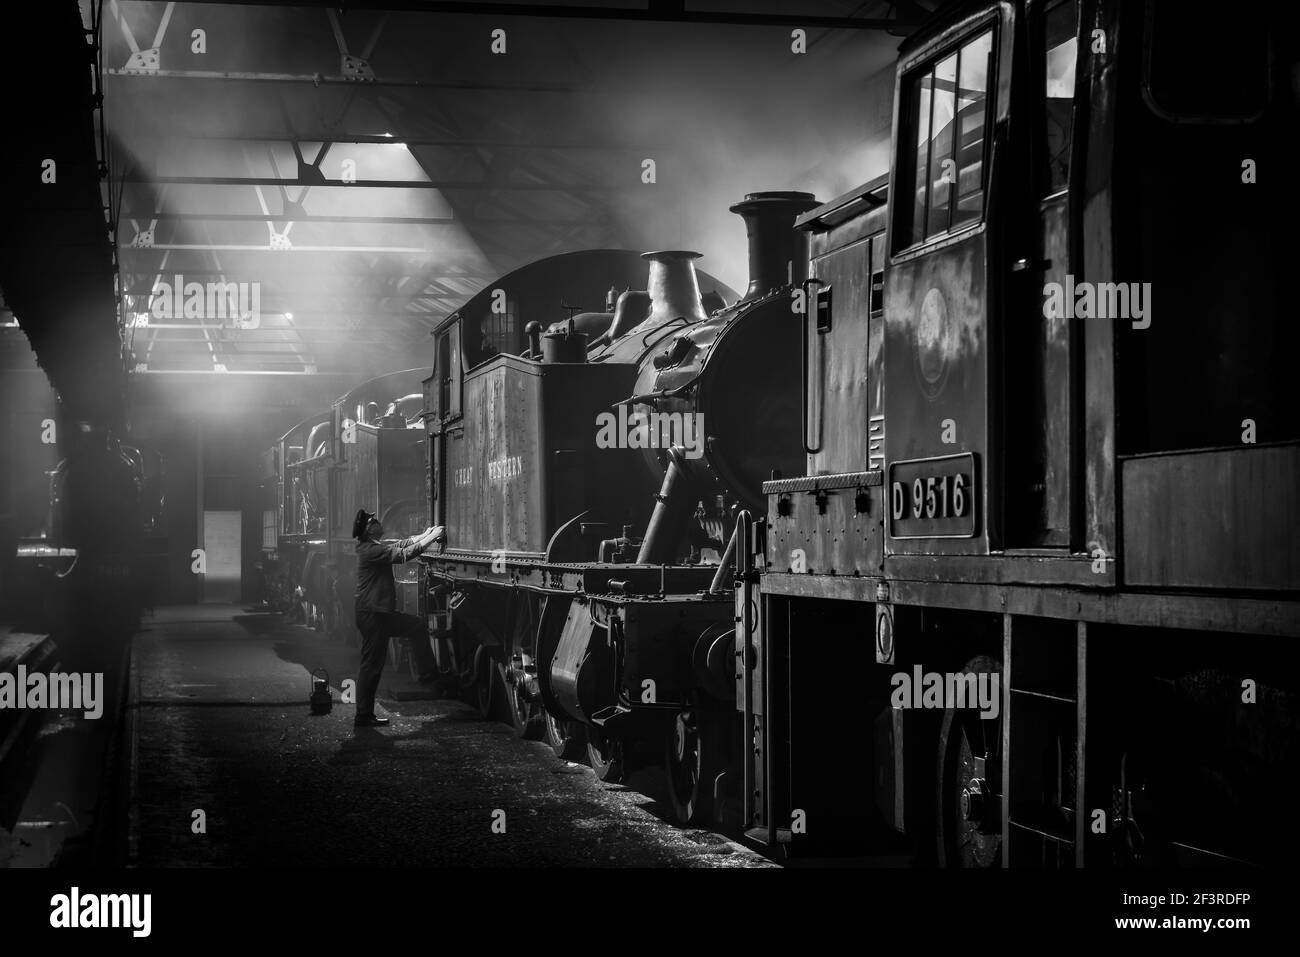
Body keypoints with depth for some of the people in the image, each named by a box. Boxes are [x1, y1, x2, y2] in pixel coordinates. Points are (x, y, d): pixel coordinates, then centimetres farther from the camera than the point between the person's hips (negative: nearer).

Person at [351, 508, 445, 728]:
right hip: (372, 615, -10)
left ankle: (428, 673, 18)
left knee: (416, 625, 16)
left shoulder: (372, 547, 11)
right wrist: (431, 538, -13)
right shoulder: (371, 550, -19)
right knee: (371, 664, -4)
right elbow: (403, 554, -21)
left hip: (379, 613, 10)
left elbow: (400, 545, 19)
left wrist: (426, 535, 12)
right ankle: (363, 716, 1)